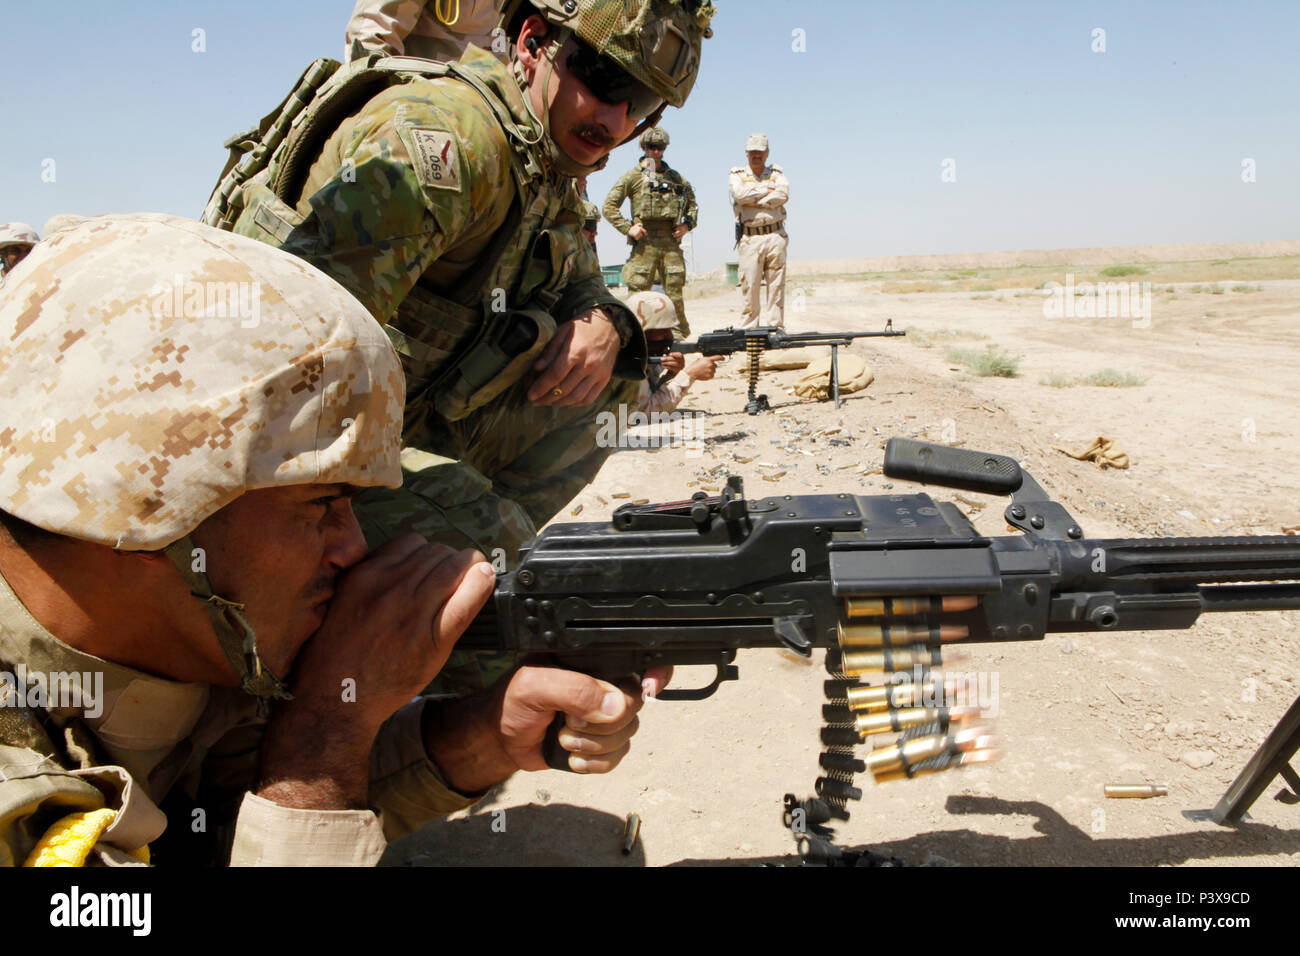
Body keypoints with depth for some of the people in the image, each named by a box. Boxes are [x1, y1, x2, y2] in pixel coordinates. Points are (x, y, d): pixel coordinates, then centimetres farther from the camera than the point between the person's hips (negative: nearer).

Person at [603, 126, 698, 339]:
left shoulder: (675, 177, 15)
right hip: (645, 242, -3)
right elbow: (609, 206, 1)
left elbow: (692, 203, 26)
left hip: (671, 242, 3)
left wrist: (688, 224, 9)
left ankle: (679, 336, 13)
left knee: (675, 293, 4)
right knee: (637, 292, -4)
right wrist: (627, 228, -9)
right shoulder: (634, 176, 4)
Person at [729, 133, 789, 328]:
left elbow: (783, 195, -5)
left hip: (775, 237, 1)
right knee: (750, 286, -4)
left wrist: (756, 202, -9)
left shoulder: (776, 174, 15)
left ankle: (774, 326, 4)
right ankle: (748, 331, 0)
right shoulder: (737, 174, 11)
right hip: (750, 239, -1)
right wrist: (767, 191, -4)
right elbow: (740, 194, -11)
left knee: (776, 285, -1)